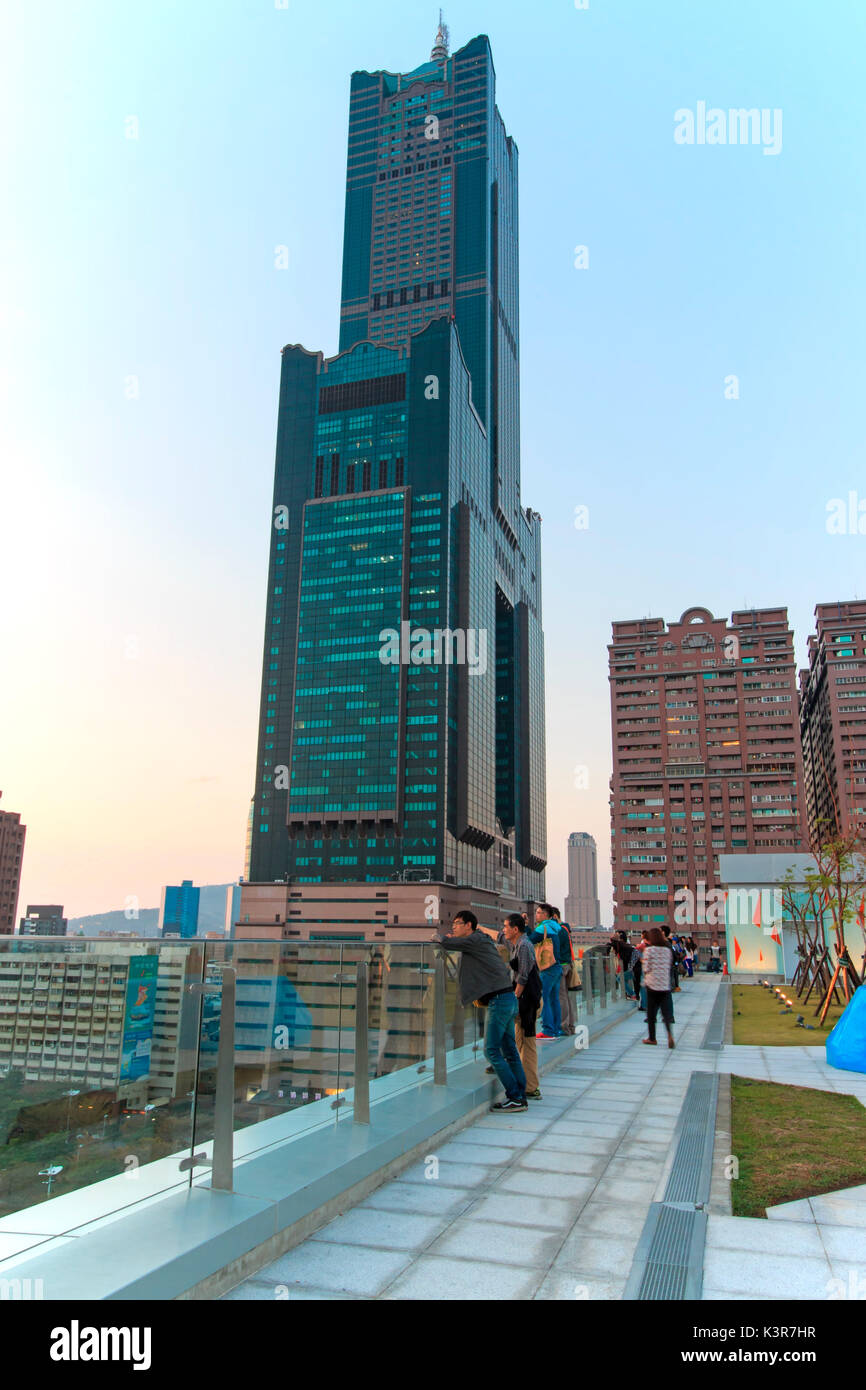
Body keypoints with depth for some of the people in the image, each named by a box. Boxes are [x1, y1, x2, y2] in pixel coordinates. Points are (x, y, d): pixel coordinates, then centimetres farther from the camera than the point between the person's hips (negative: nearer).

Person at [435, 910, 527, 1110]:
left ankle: (515, 1097, -3)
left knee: (491, 1050, -5)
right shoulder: (483, 941, 20)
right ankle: (520, 1097, 14)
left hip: (499, 1000, -10)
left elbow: (446, 942, -13)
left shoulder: (475, 940, -9)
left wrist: (439, 935, 10)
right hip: (509, 998, 10)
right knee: (509, 1050, 11)